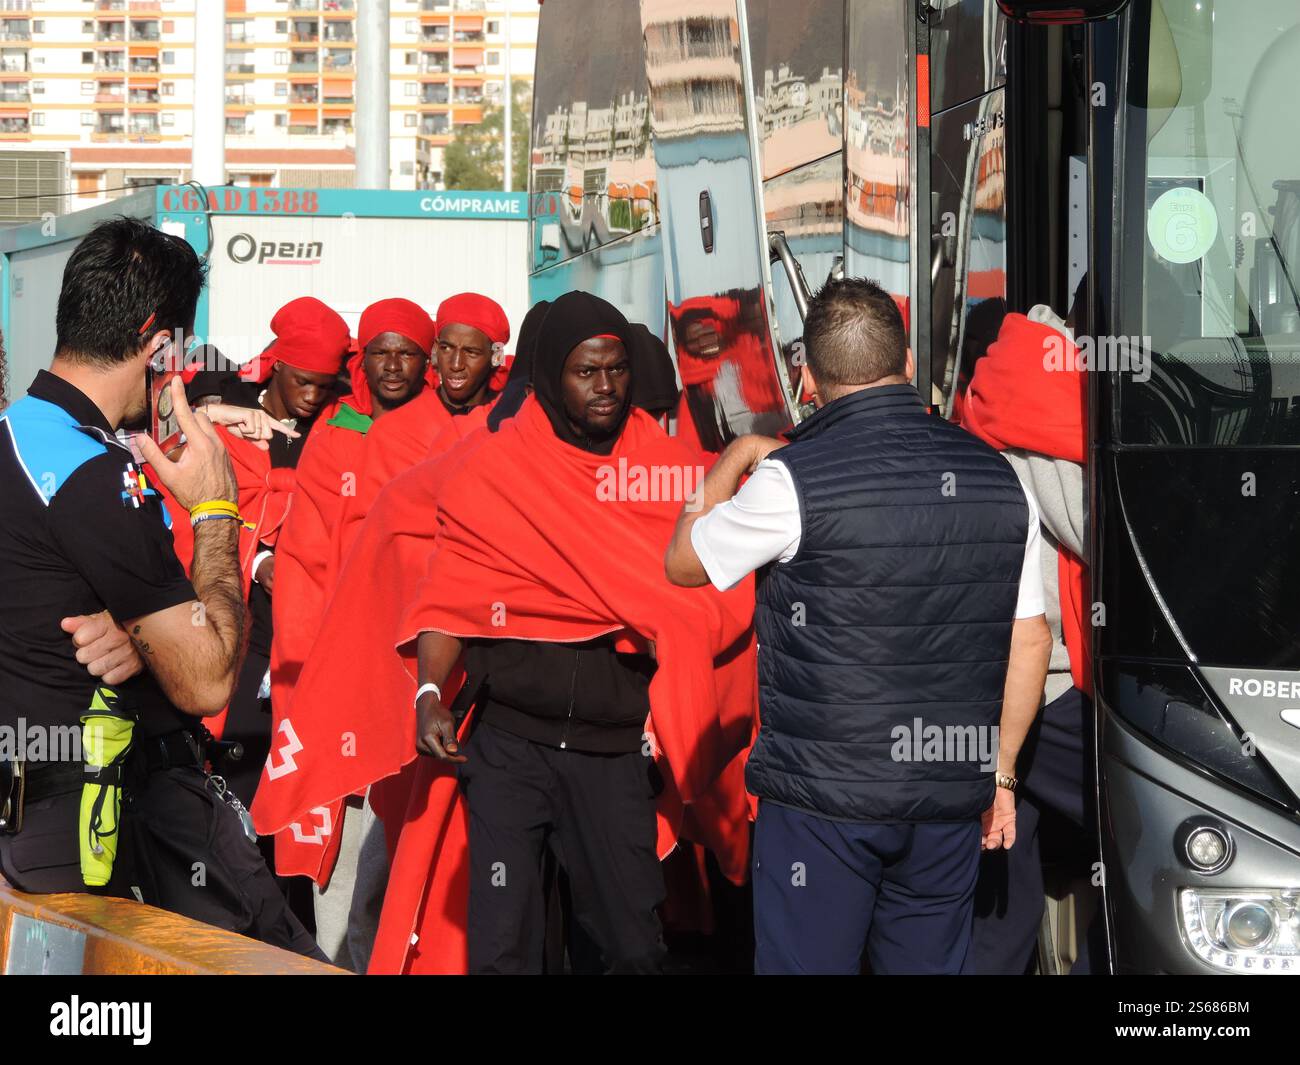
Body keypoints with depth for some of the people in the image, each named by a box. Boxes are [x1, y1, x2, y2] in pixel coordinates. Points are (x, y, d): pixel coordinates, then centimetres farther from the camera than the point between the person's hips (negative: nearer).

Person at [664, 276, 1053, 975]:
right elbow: (1030, 642, 8)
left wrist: (736, 459, 20)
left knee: (807, 963, 4)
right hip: (951, 800, 5)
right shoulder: (997, 479, 3)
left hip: (826, 796, -4)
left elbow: (682, 563, 6)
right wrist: (1000, 772, 18)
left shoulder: (794, 477, -11)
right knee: (929, 965, 13)